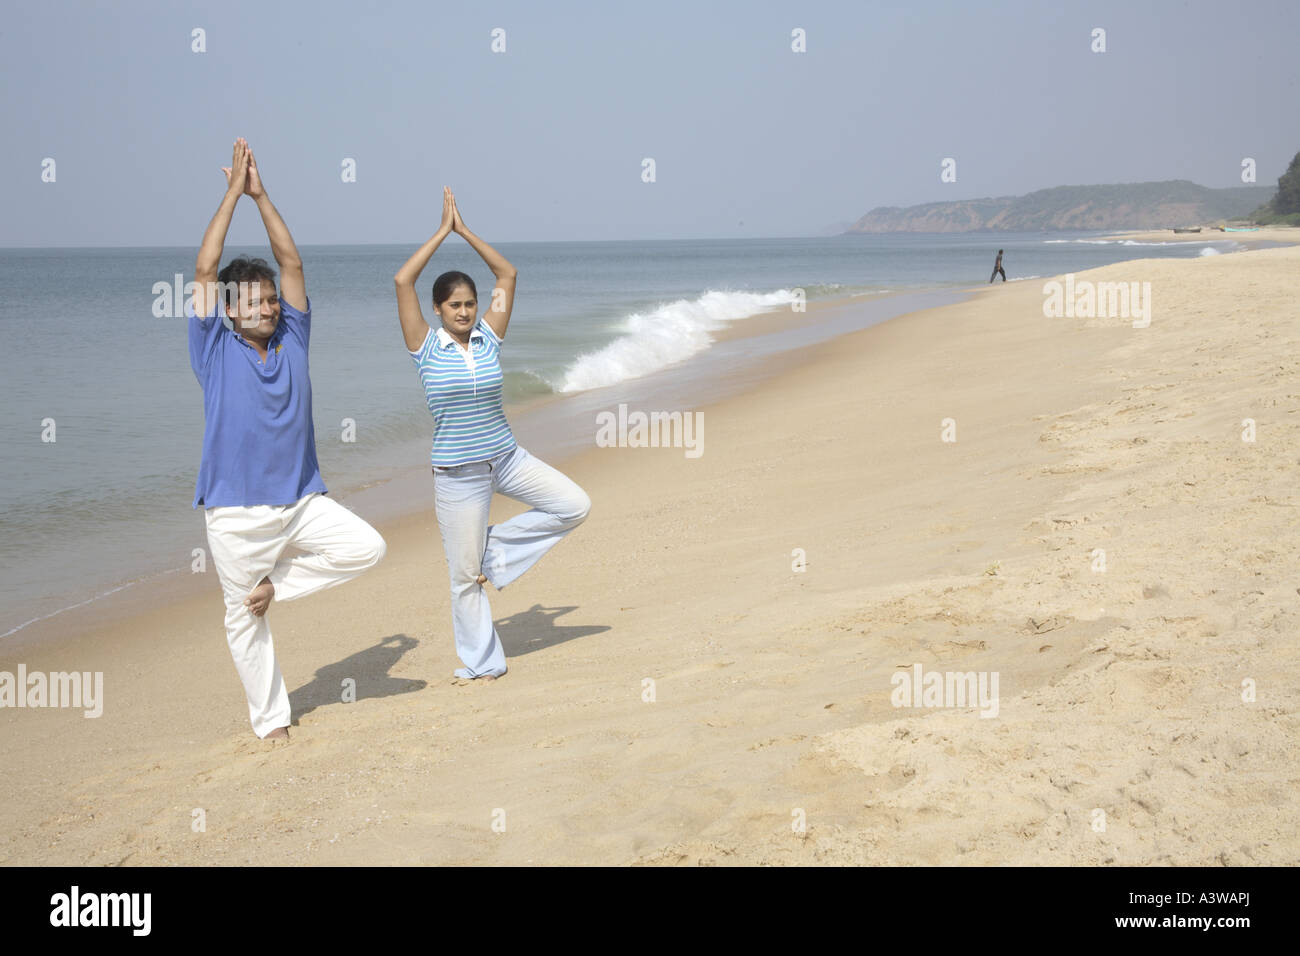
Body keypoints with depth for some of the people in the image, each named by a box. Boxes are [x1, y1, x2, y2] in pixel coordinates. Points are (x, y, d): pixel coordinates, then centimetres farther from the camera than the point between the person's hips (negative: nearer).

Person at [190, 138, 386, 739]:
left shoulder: (292, 342, 3)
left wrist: (262, 195, -4)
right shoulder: (216, 352, -4)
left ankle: (279, 581, 4)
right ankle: (270, 721, 21)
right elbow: (205, 269, -13)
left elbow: (292, 262, 0)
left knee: (367, 547, -16)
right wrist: (234, 193, -11)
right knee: (244, 621, 5)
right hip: (237, 513, -3)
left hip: (302, 501, 3)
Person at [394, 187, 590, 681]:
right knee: (465, 575, 3)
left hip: (506, 458, 4)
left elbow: (508, 274, 1)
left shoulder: (489, 338, 1)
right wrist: (442, 232, -13)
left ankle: (497, 548, 7)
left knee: (575, 505, -7)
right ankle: (481, 663, 20)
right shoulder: (426, 346, -8)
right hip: (457, 473, -4)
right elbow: (402, 281, -19)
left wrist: (466, 231, -3)